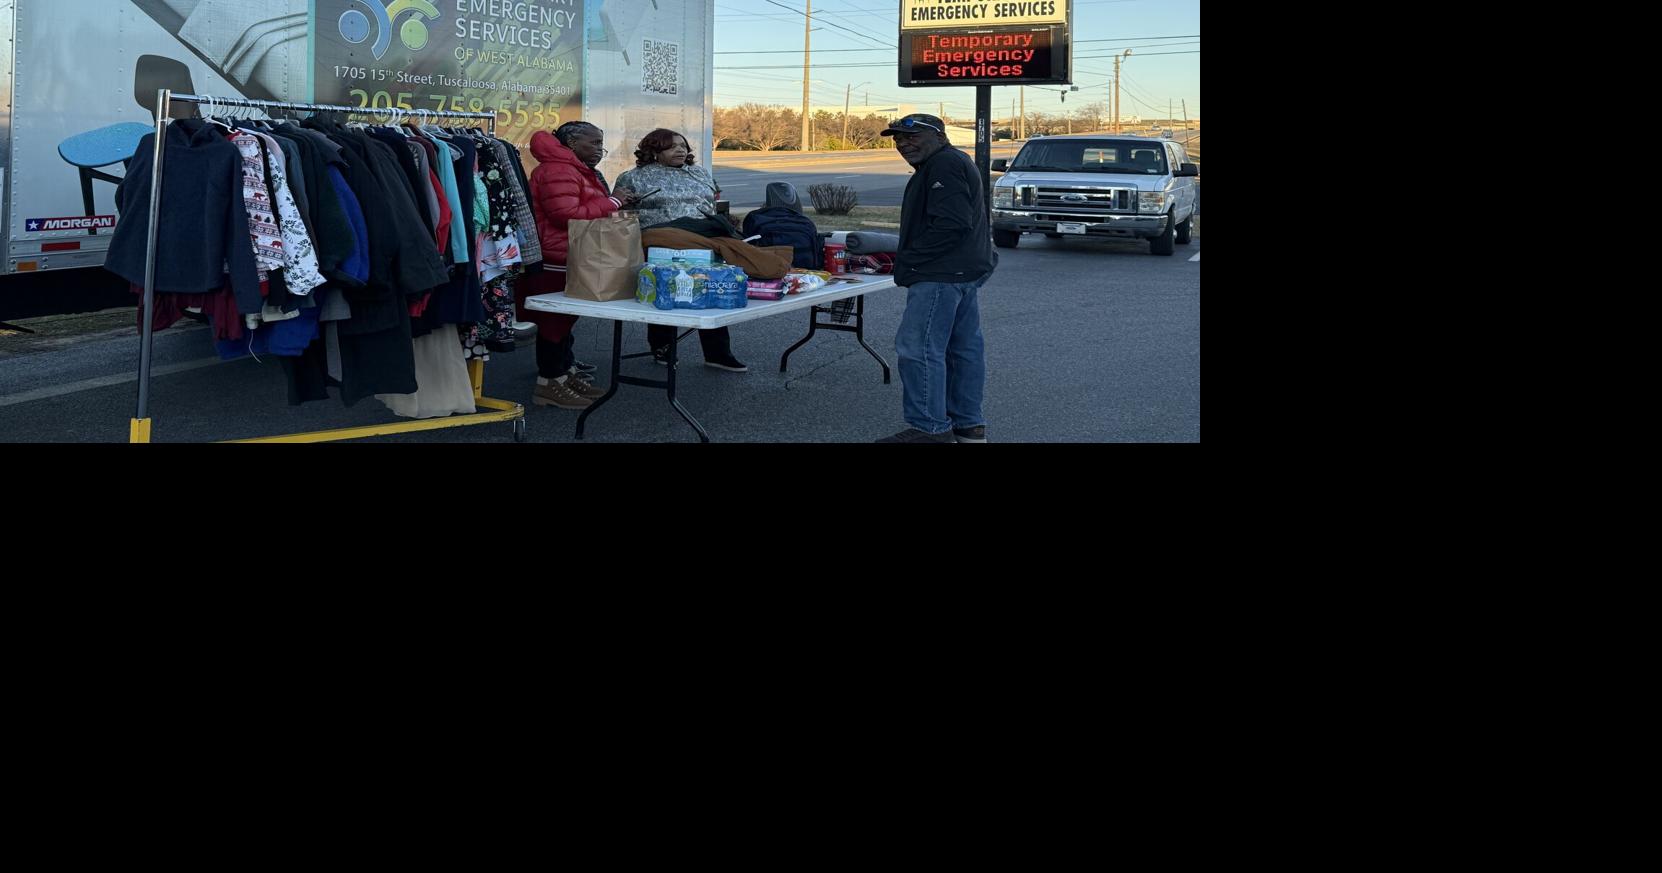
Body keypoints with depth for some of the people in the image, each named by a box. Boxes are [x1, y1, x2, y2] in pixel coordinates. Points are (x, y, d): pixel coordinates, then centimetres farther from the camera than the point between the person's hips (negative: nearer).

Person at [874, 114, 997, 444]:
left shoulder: (944, 166, -14)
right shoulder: (952, 163, 21)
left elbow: (950, 226, -24)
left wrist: (908, 262, -17)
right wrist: (906, 259, 17)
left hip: (941, 275, -12)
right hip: (964, 270, 12)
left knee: (919, 347, -11)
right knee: (965, 347, 13)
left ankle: (930, 428, -9)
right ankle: (969, 424, 19)